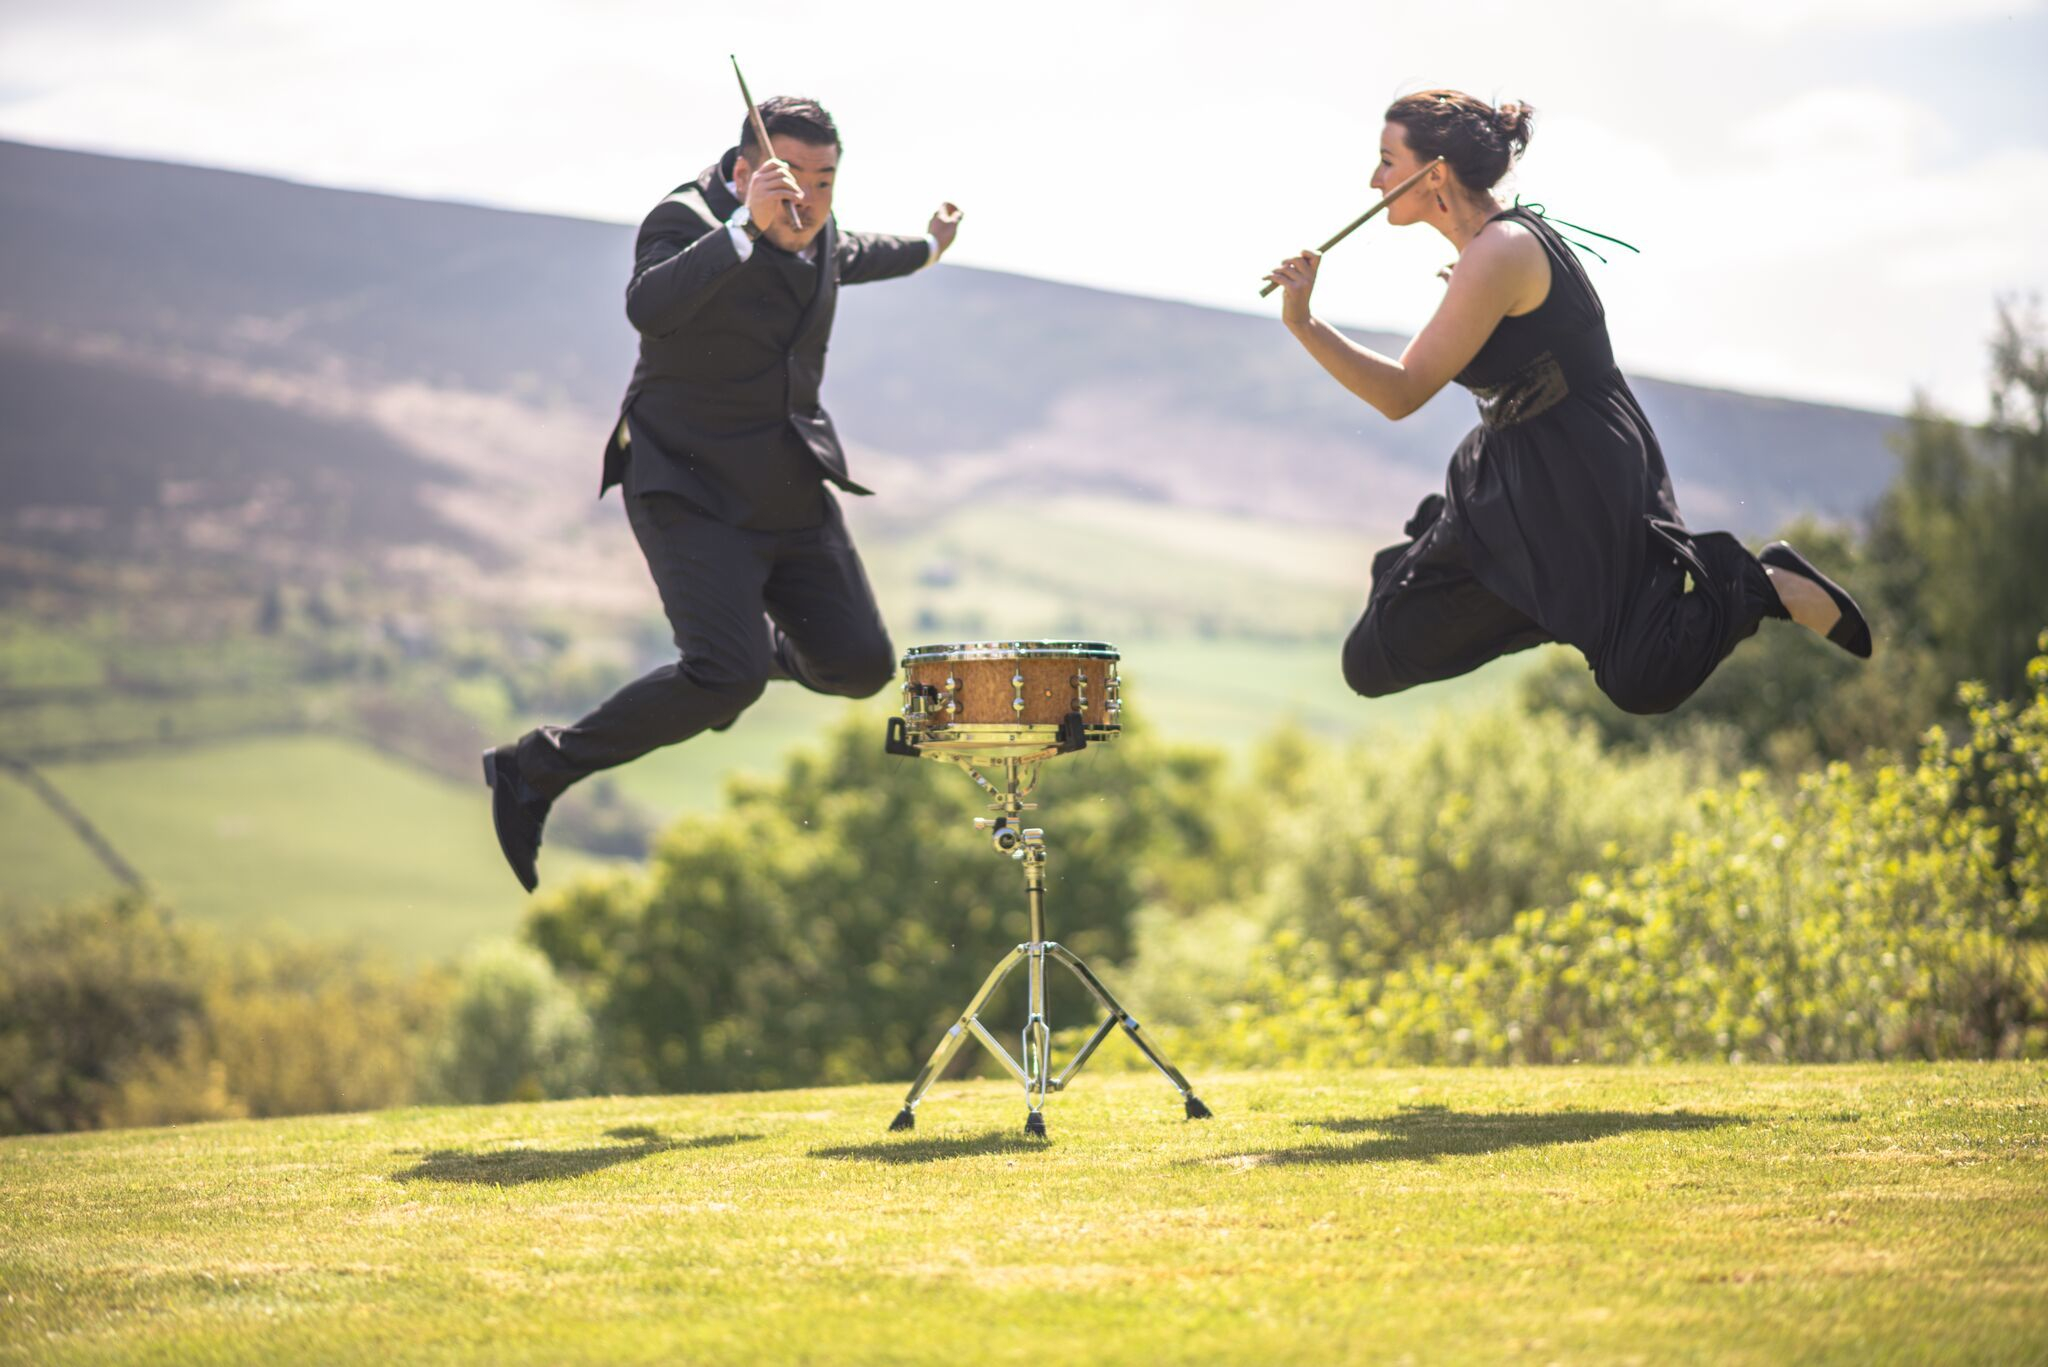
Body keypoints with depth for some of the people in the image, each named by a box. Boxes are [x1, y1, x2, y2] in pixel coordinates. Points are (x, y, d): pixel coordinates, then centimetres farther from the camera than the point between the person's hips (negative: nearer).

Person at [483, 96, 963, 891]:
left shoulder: (817, 234, 8)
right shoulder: (687, 220, -16)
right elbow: (648, 307, -38)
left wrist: (924, 250, 52)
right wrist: (749, 227, -44)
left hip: (792, 491, 8)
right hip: (692, 490, -8)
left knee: (860, 665, 1)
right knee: (729, 678, -24)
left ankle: (763, 642, 35)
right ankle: (535, 771, -10)